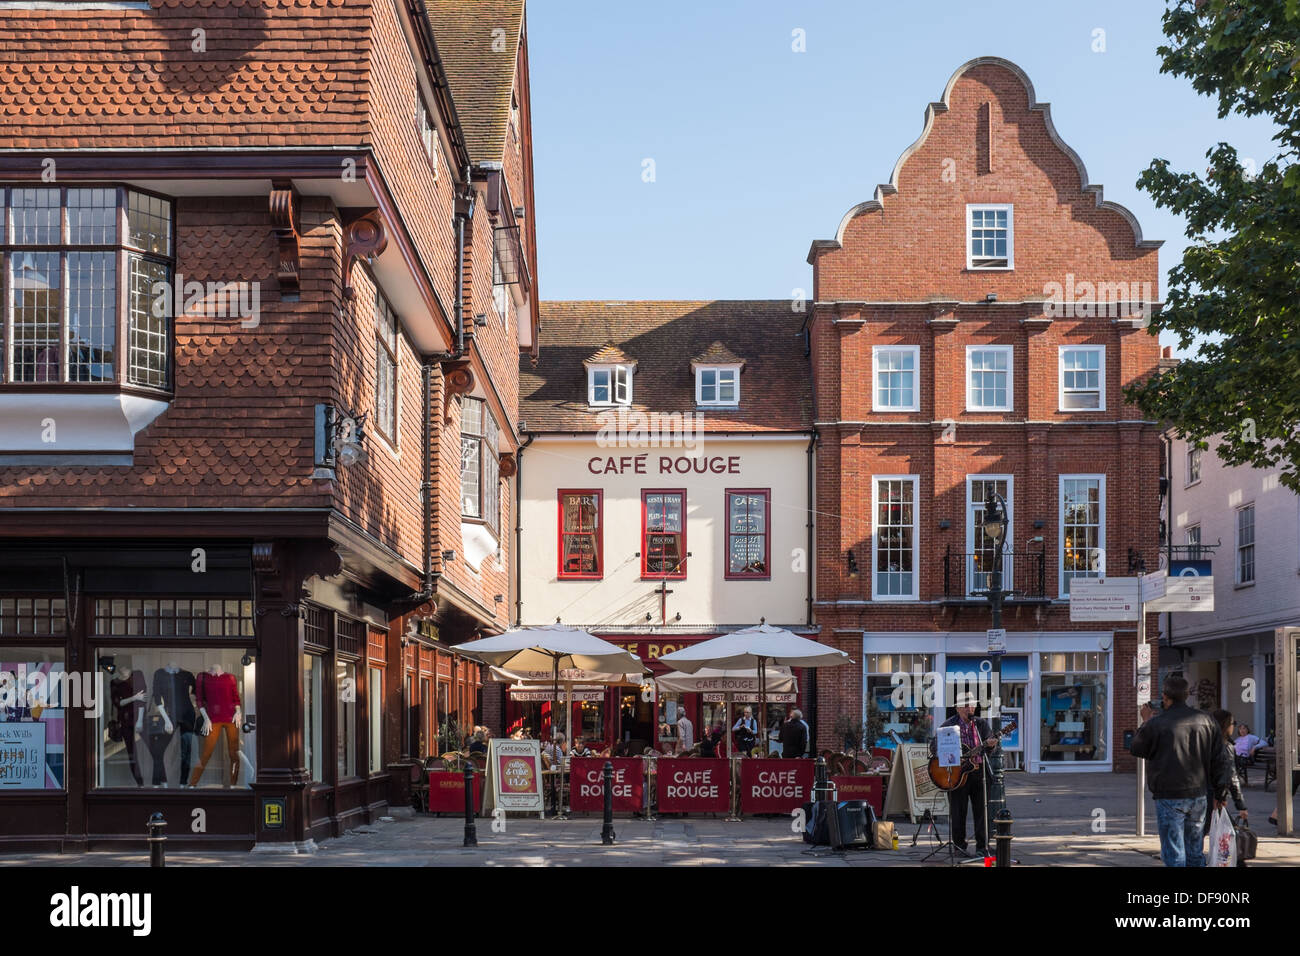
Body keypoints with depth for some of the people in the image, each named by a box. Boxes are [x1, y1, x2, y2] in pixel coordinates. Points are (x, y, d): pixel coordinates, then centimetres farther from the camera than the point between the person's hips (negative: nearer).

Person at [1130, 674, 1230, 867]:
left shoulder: (1156, 723, -11)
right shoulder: (1206, 720, 4)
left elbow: (1135, 749, 6)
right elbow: (1220, 759, 9)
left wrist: (1145, 722, 17)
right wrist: (1220, 793, 15)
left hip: (1169, 798, -5)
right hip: (1199, 795, 5)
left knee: (1174, 855, -2)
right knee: (1195, 853, 15)